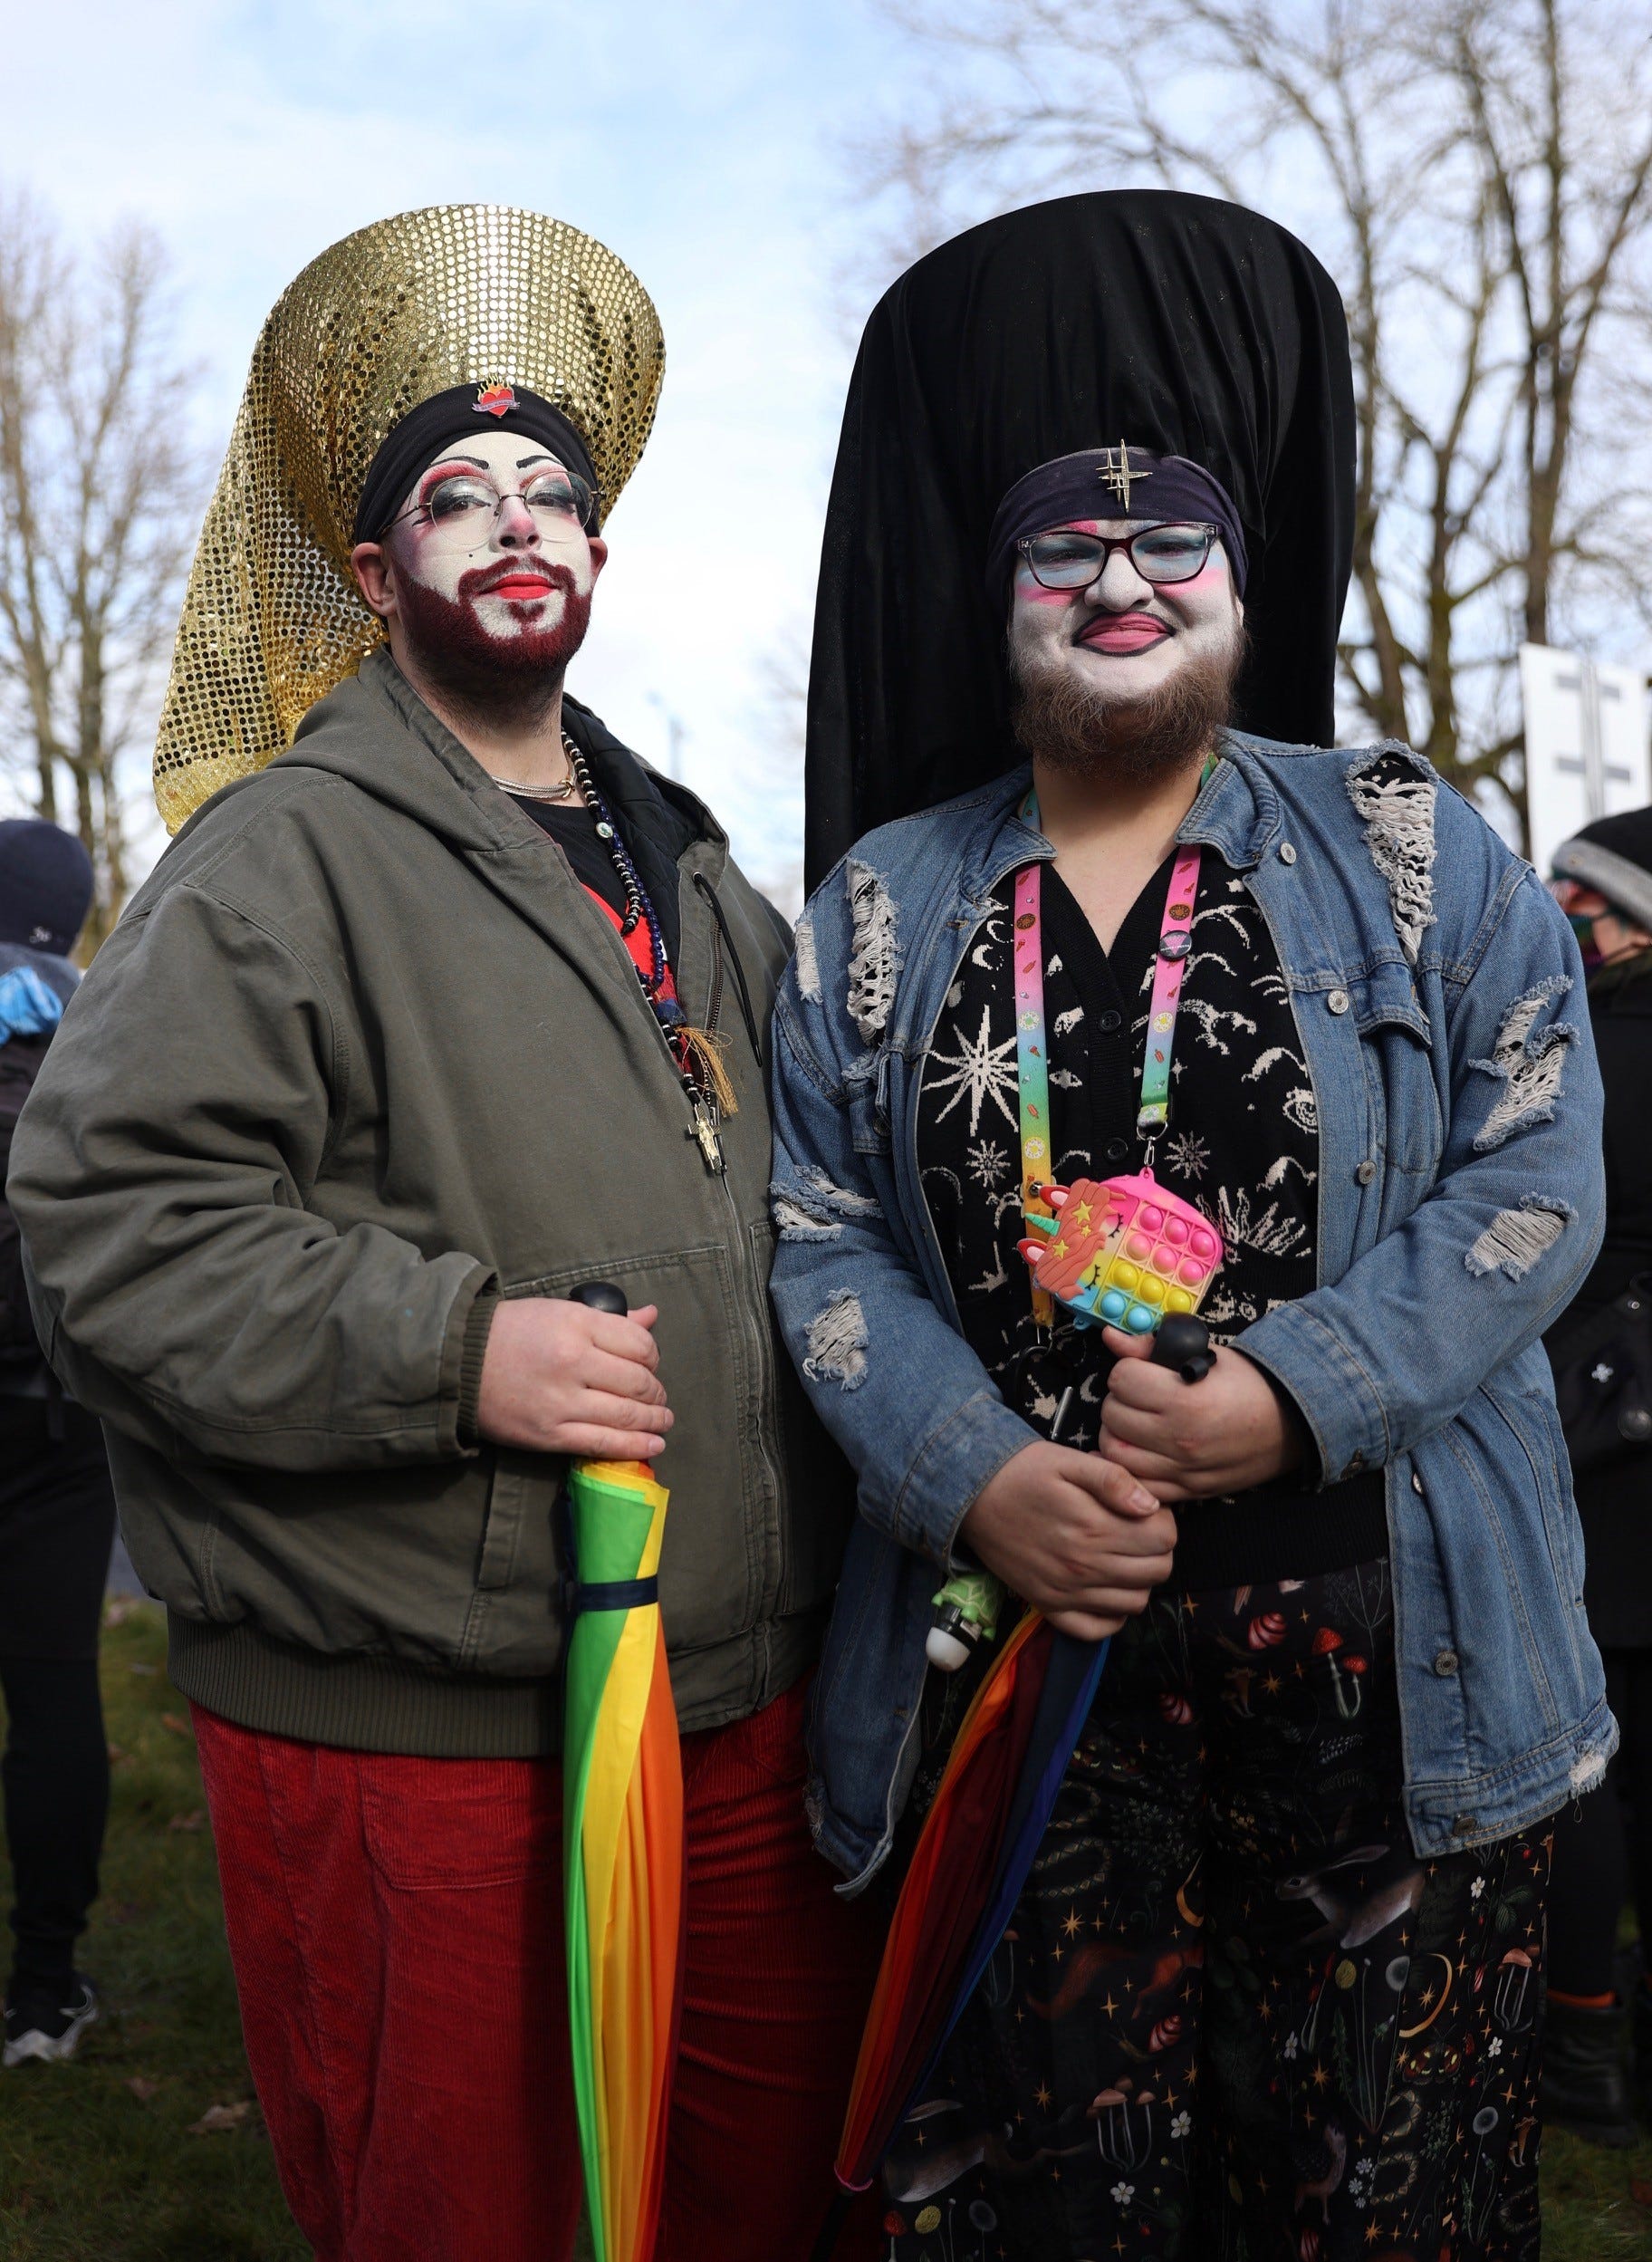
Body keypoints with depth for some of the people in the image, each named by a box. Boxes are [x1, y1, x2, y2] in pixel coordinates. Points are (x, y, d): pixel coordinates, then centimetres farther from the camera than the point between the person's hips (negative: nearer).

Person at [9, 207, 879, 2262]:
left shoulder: (688, 874, 16)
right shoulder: (284, 857, -7)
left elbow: (792, 1209, 25)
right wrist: (452, 1347, -23)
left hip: (743, 1688, 7)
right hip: (414, 1723, -6)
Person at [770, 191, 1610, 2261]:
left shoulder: (1414, 852, 3)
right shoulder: (881, 912, 7)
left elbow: (1532, 1175, -3)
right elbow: (822, 1239, 2)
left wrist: (1295, 1392, -15)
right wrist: (974, 1479, -13)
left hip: (1390, 1644, 0)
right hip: (1028, 1633, 1)